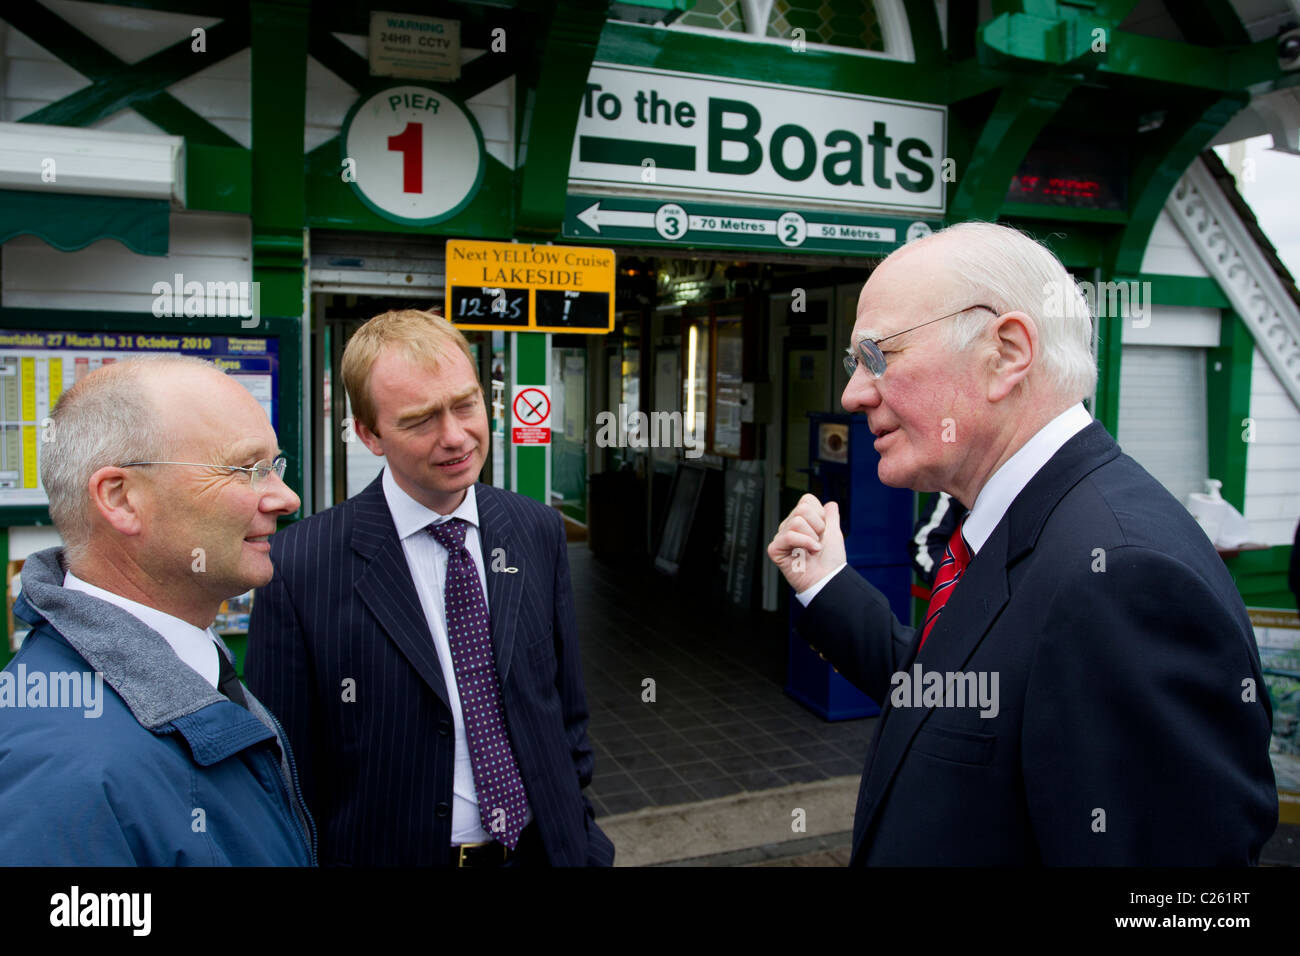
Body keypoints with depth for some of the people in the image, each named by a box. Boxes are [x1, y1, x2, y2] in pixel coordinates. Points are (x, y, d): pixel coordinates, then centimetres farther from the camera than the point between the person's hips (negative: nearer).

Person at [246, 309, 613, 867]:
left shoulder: (539, 532, -5)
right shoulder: (299, 566, -17)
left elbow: (567, 709, 3)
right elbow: (287, 773, -10)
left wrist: (580, 832, 5)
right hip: (392, 851, -3)